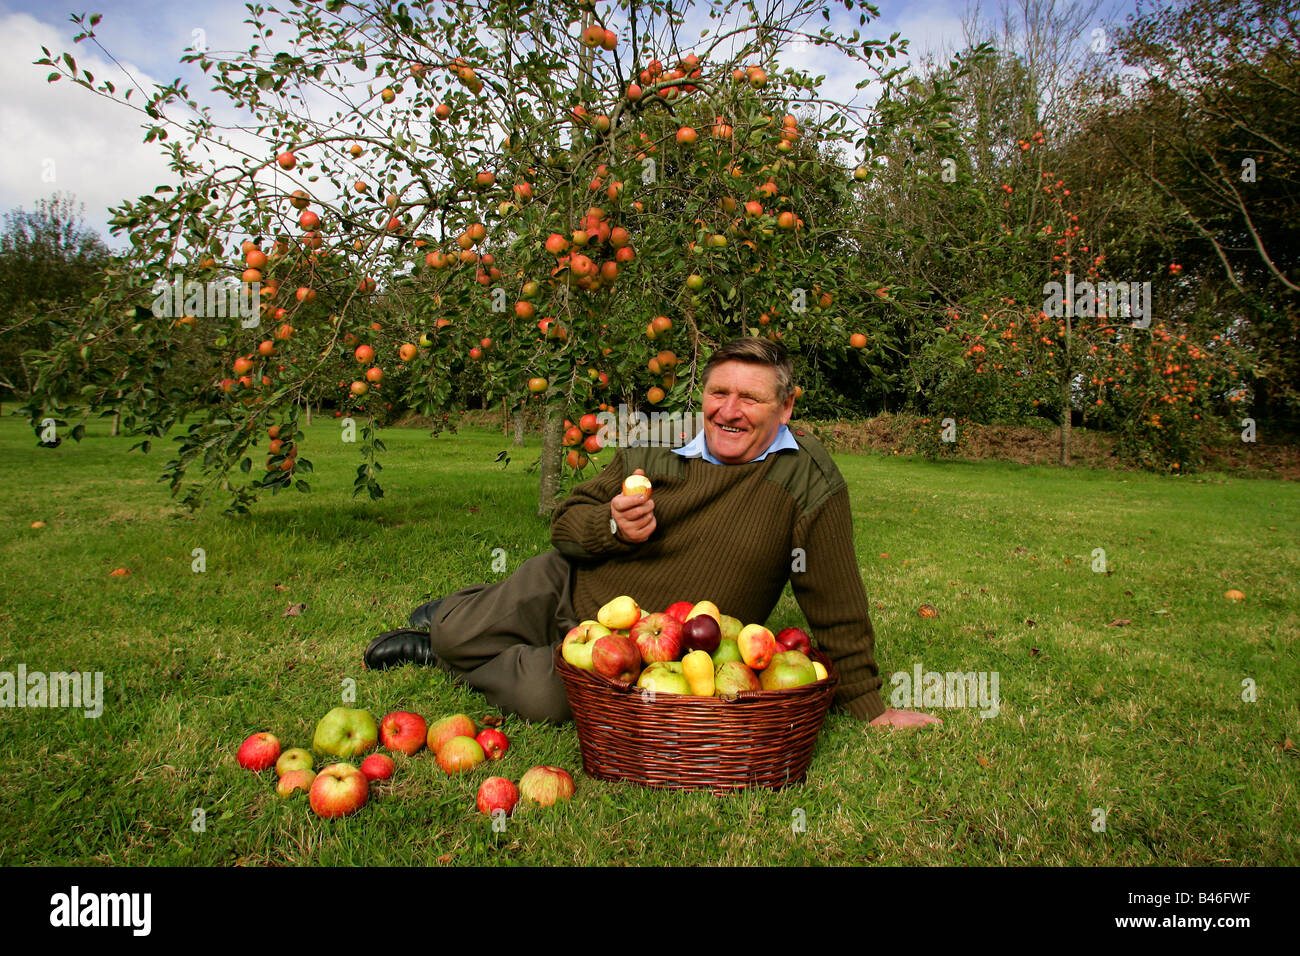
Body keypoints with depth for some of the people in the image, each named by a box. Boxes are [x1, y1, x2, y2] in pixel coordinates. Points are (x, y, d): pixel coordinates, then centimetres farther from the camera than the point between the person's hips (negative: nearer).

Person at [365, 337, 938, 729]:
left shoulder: (808, 480, -16)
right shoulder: (652, 454, -3)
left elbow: (837, 606, -13)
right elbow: (565, 521, 1)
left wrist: (867, 705, -8)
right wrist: (614, 525, -20)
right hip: (567, 590, 3)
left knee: (544, 697, -24)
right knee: (454, 635, -4)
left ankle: (441, 653, 9)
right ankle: (461, 618, 37)